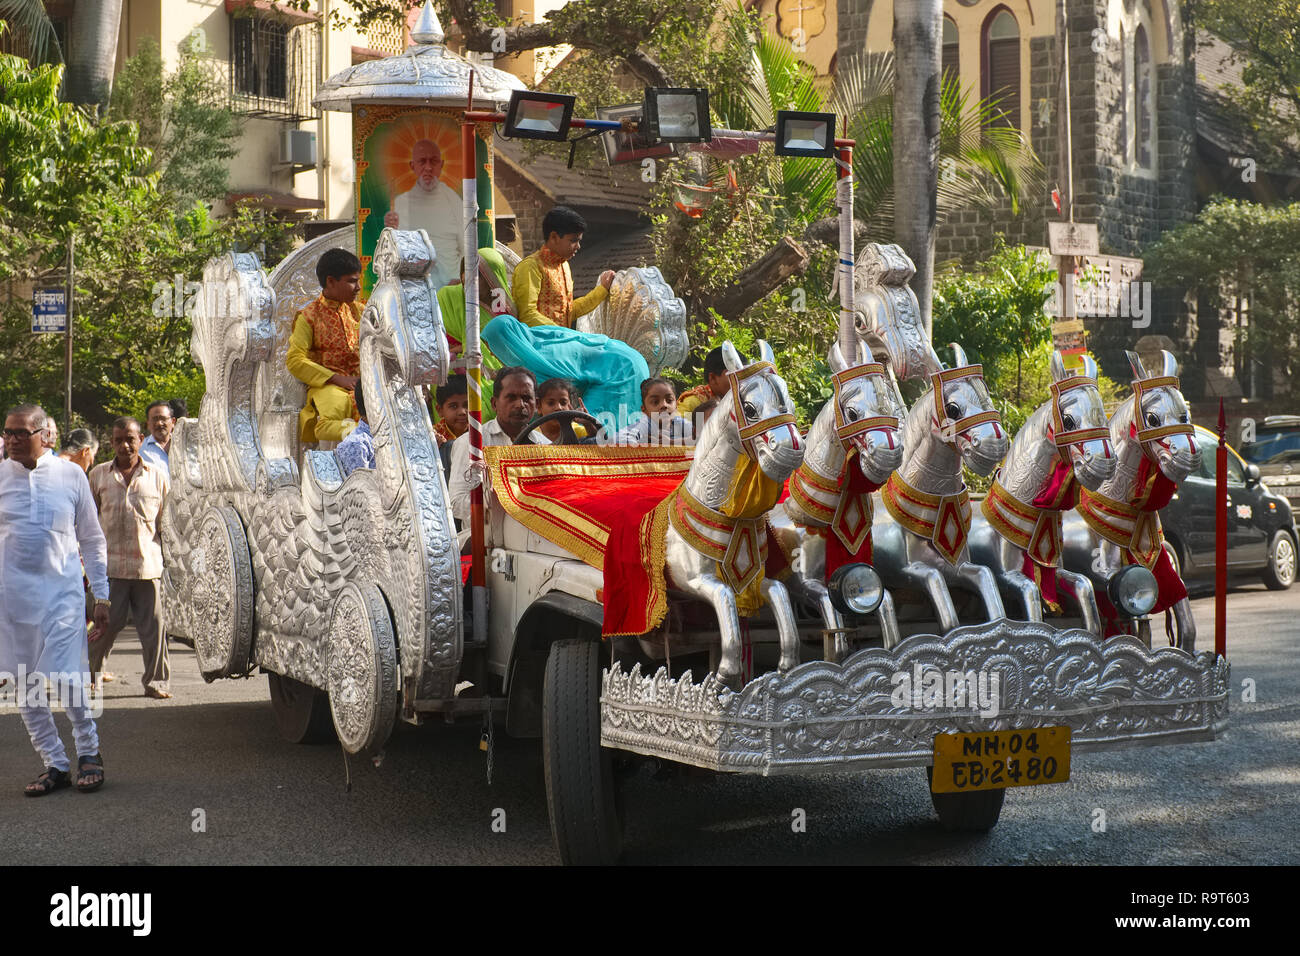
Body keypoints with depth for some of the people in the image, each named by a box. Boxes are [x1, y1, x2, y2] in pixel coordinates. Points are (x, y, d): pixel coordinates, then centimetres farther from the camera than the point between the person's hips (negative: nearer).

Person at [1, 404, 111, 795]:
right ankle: (54, 764, 18)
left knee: (67, 678, -10)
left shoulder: (70, 475, 2)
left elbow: (92, 539, 8)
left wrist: (101, 595, 6)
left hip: (62, 591, -2)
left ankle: (89, 752, 13)